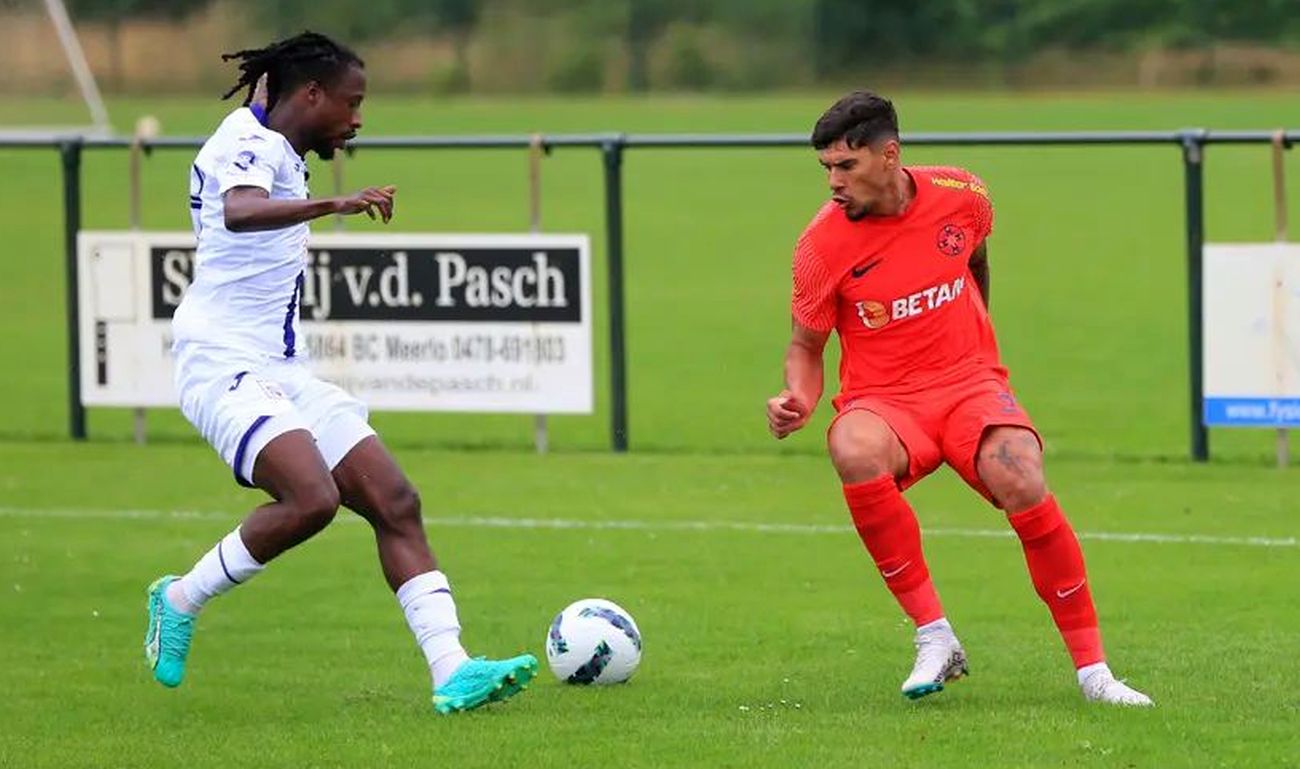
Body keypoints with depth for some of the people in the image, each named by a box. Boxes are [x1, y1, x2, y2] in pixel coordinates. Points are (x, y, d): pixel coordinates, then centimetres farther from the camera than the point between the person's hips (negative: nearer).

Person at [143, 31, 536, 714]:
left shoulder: (277, 153, 19)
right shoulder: (250, 141, -12)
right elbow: (239, 212, -35)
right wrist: (336, 205, -47)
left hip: (281, 371, 10)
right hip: (224, 365, -10)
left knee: (395, 502, -4)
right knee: (312, 499, -29)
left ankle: (451, 671, -11)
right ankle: (179, 601, -7)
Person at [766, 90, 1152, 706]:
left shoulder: (960, 196, -4)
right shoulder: (823, 243, -9)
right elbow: (807, 342, 4)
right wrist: (798, 397, -18)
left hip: (971, 383, 1)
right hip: (883, 401, -1)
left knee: (1023, 487, -30)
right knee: (854, 452, -38)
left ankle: (1092, 668, -15)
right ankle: (934, 638, -25)